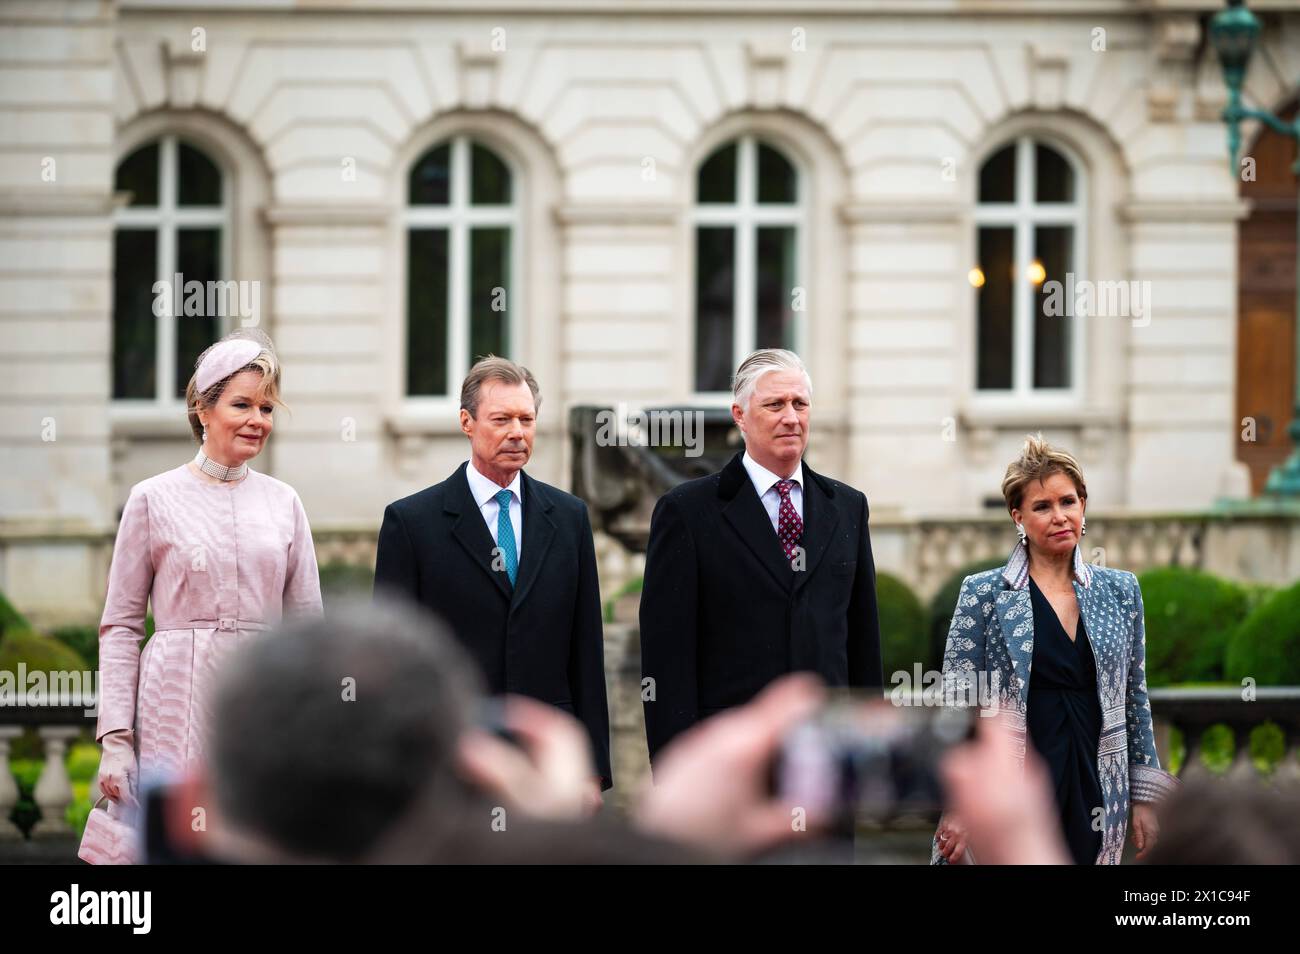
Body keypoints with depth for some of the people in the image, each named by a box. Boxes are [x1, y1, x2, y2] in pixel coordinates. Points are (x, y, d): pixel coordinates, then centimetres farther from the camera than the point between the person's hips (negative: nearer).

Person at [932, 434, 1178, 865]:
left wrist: (1145, 798, 9)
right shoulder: (984, 594, -1)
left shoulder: (1120, 590, 9)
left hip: (1095, 796, 3)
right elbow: (957, 704, -2)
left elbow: (1135, 701, 13)